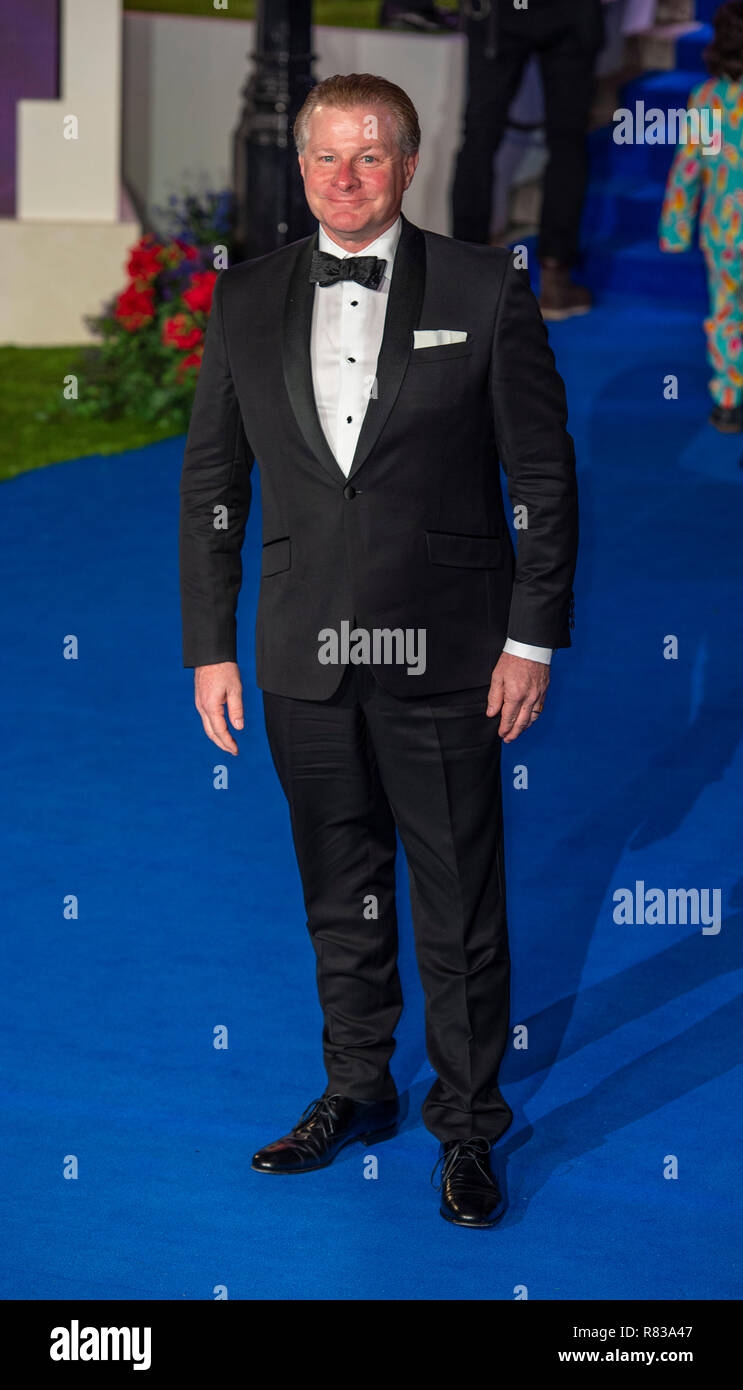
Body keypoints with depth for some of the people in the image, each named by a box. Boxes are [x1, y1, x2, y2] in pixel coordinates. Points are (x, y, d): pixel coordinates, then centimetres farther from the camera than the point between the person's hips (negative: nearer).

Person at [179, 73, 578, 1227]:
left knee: (461, 905, 4)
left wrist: (534, 635, -6)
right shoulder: (244, 301, 5)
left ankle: (468, 1124, 18)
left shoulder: (485, 290, -3)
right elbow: (210, 485, 9)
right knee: (340, 893, 15)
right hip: (303, 656, 3)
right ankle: (356, 1091, 31)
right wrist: (210, 646, 4)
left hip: (444, 655, -3)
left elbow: (544, 475, -2)